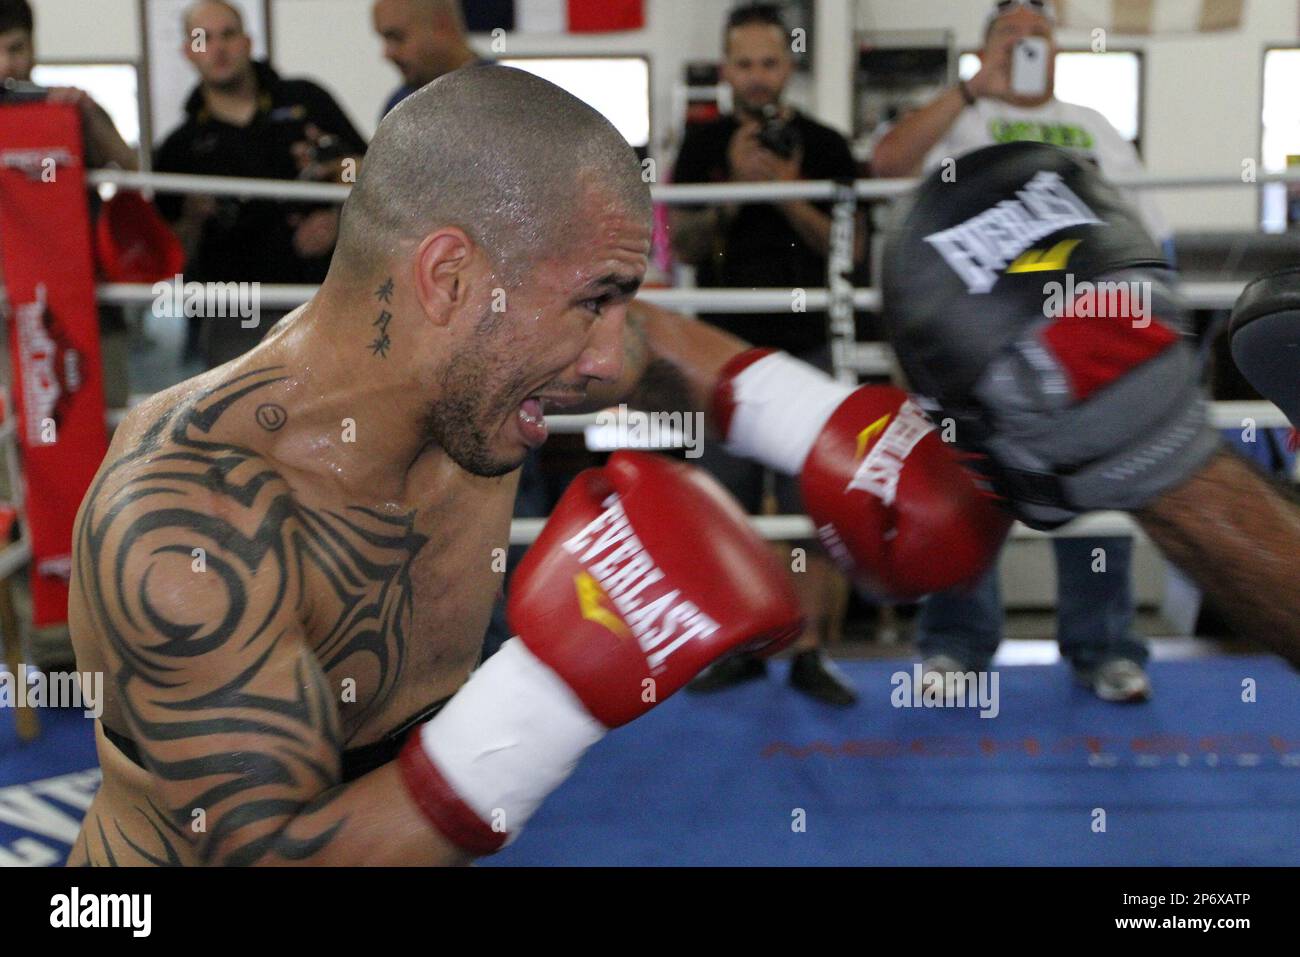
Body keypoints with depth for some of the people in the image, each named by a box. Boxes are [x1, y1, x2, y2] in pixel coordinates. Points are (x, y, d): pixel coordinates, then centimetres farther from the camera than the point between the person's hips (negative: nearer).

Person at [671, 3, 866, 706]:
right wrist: (736, 182, -14)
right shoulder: (702, 146, 7)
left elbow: (850, 247, -2)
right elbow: (684, 247, 0)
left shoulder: (824, 147, 3)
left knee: (813, 506, -4)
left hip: (805, 350, -1)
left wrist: (789, 194, -15)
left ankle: (812, 653, 2)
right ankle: (739, 648, 15)